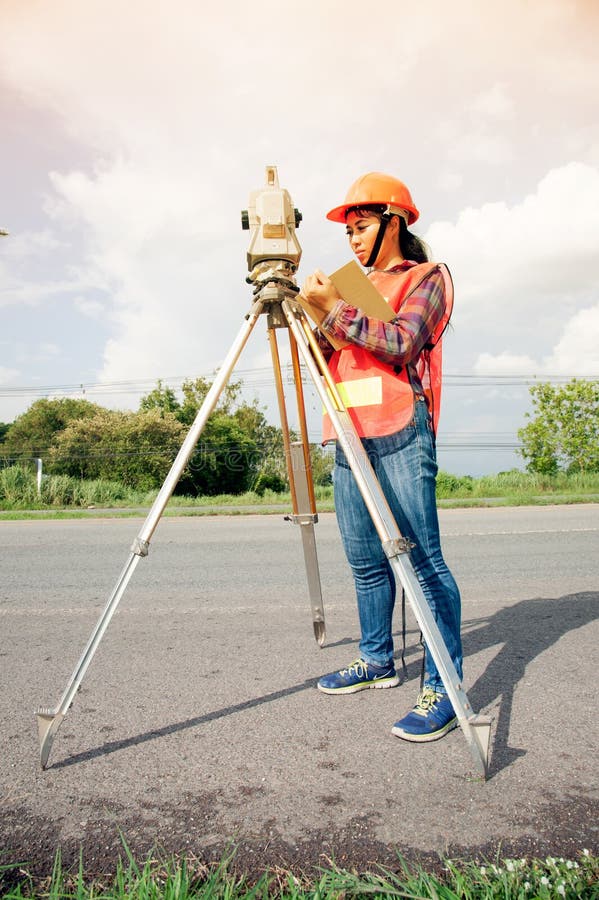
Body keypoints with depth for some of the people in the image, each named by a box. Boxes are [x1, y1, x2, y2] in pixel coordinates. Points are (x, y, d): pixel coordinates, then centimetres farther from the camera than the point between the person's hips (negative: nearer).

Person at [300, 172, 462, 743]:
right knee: (366, 562, 10)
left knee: (422, 560, -9)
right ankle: (376, 661, 24)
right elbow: (327, 360, 19)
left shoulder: (425, 277, 7)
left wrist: (332, 307, -12)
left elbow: (402, 343, -12)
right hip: (350, 439, 7)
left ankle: (443, 689, -4)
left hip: (399, 435, -7)